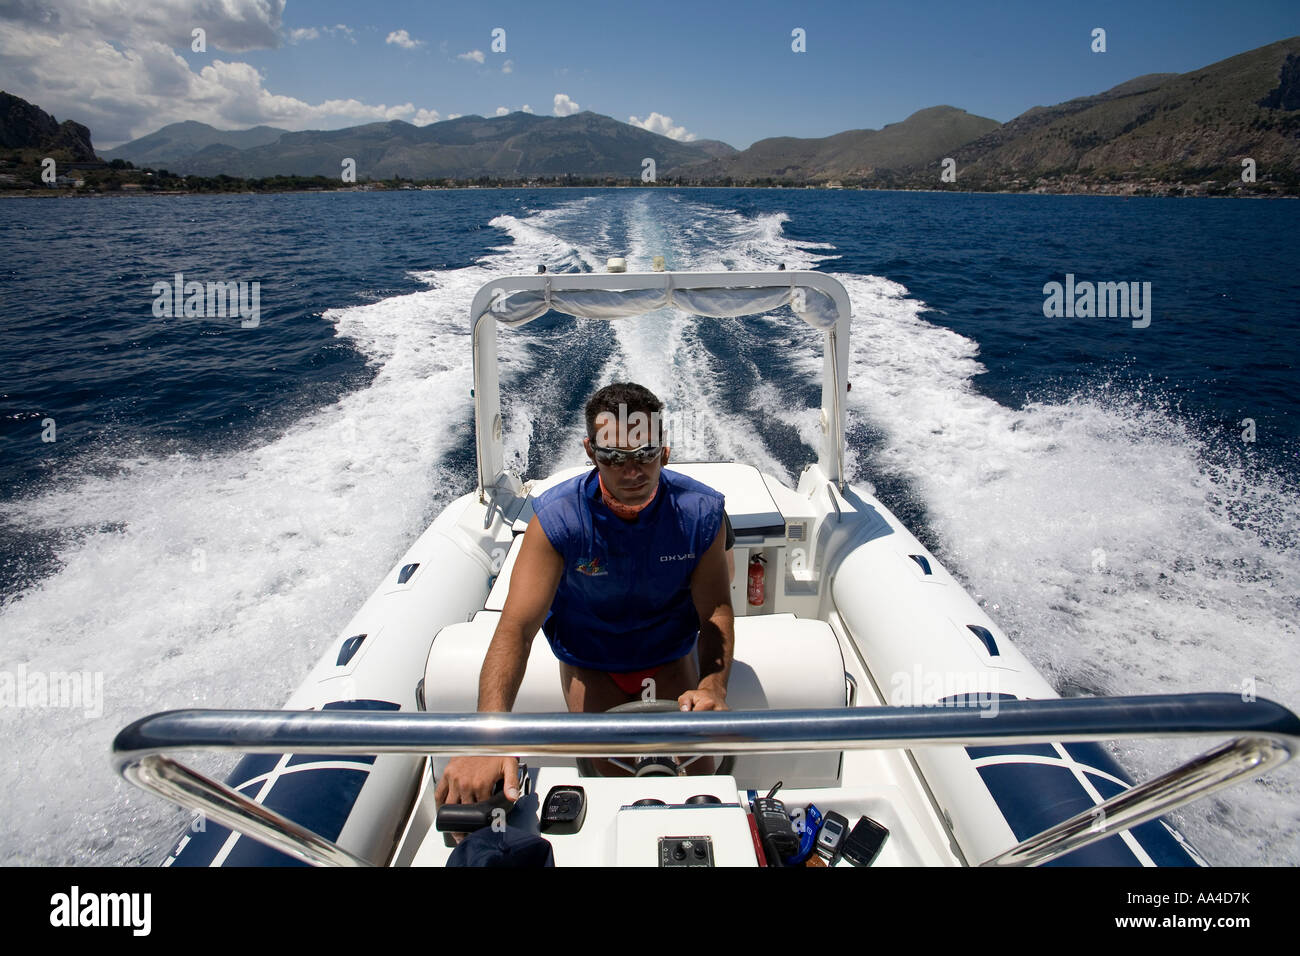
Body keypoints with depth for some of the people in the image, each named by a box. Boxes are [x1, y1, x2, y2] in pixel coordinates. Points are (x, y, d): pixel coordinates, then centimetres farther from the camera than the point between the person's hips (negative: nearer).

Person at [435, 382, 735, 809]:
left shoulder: (701, 511, -23)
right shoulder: (556, 517, -29)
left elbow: (716, 611, -17)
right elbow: (517, 625, -36)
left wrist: (713, 686, -39)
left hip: (670, 656, 1)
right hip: (589, 661, 0)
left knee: (696, 770, -7)